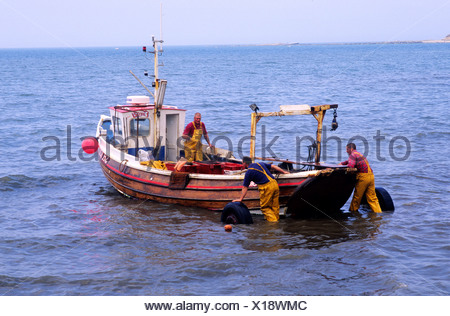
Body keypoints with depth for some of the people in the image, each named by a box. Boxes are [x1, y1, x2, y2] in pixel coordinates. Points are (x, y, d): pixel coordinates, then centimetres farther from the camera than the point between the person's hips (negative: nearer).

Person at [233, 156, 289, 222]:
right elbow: (273, 166, 22)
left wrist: (241, 199, 7)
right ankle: (276, 219, 16)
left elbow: (245, 187, 1)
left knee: (265, 207, 6)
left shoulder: (249, 172, 0)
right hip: (275, 184, 6)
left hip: (266, 187, -6)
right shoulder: (260, 164, 17)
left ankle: (272, 220, -3)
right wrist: (283, 172, 34)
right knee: (275, 206, 13)